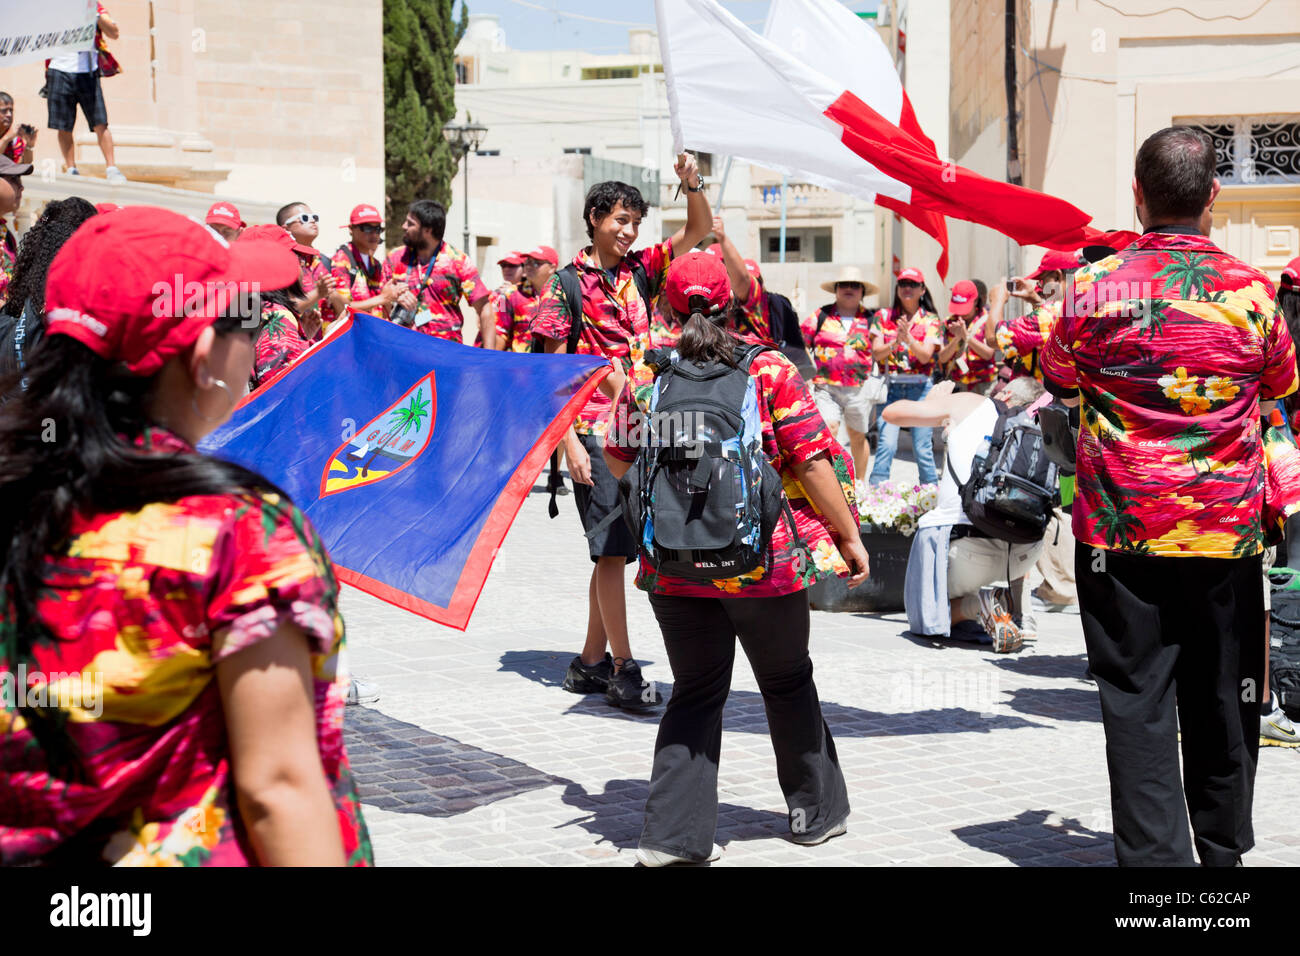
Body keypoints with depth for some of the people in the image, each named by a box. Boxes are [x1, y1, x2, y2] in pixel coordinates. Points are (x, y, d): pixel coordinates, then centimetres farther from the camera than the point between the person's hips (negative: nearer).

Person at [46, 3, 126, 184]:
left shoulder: (94, 6, 9)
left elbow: (113, 33, 1)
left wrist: (97, 15, -12)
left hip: (88, 72, -1)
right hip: (60, 71, 1)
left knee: (101, 124, -8)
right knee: (63, 127, 2)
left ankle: (111, 168, -5)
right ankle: (70, 169, 12)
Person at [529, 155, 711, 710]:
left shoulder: (640, 270, 11)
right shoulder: (566, 284, -3)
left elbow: (699, 229, 10)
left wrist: (691, 184, -10)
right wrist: (570, 444, -13)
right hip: (595, 433, -6)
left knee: (615, 551, 10)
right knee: (612, 549, -9)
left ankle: (590, 662, 18)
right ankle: (622, 669, -7)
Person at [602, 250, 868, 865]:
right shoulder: (770, 371, -7)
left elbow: (619, 462, 10)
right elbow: (813, 462, -8)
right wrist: (849, 537, 1)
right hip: (766, 561, -1)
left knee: (695, 693, 13)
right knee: (788, 683, 17)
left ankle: (674, 831, 3)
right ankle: (817, 811, 31)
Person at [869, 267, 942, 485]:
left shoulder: (930, 320, 5)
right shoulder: (884, 316, 8)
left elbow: (926, 356, -8)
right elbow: (876, 353, -1)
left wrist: (908, 338, -24)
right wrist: (895, 343, -20)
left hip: (921, 387, 0)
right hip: (891, 386, 0)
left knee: (923, 448, 0)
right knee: (886, 444, -12)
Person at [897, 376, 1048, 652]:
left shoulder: (968, 404, 13)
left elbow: (891, 413, 21)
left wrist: (934, 400, 40)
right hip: (1024, 551, 3)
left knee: (927, 619, 18)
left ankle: (978, 603, -12)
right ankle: (1019, 613, 20)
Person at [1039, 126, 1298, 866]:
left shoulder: (1096, 287, -8)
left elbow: (1058, 378, 8)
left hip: (1122, 530, -1)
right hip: (1227, 532, 2)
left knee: (1137, 702, 2)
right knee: (1222, 701, 14)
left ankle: (1154, 856, -1)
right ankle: (1224, 848, 28)